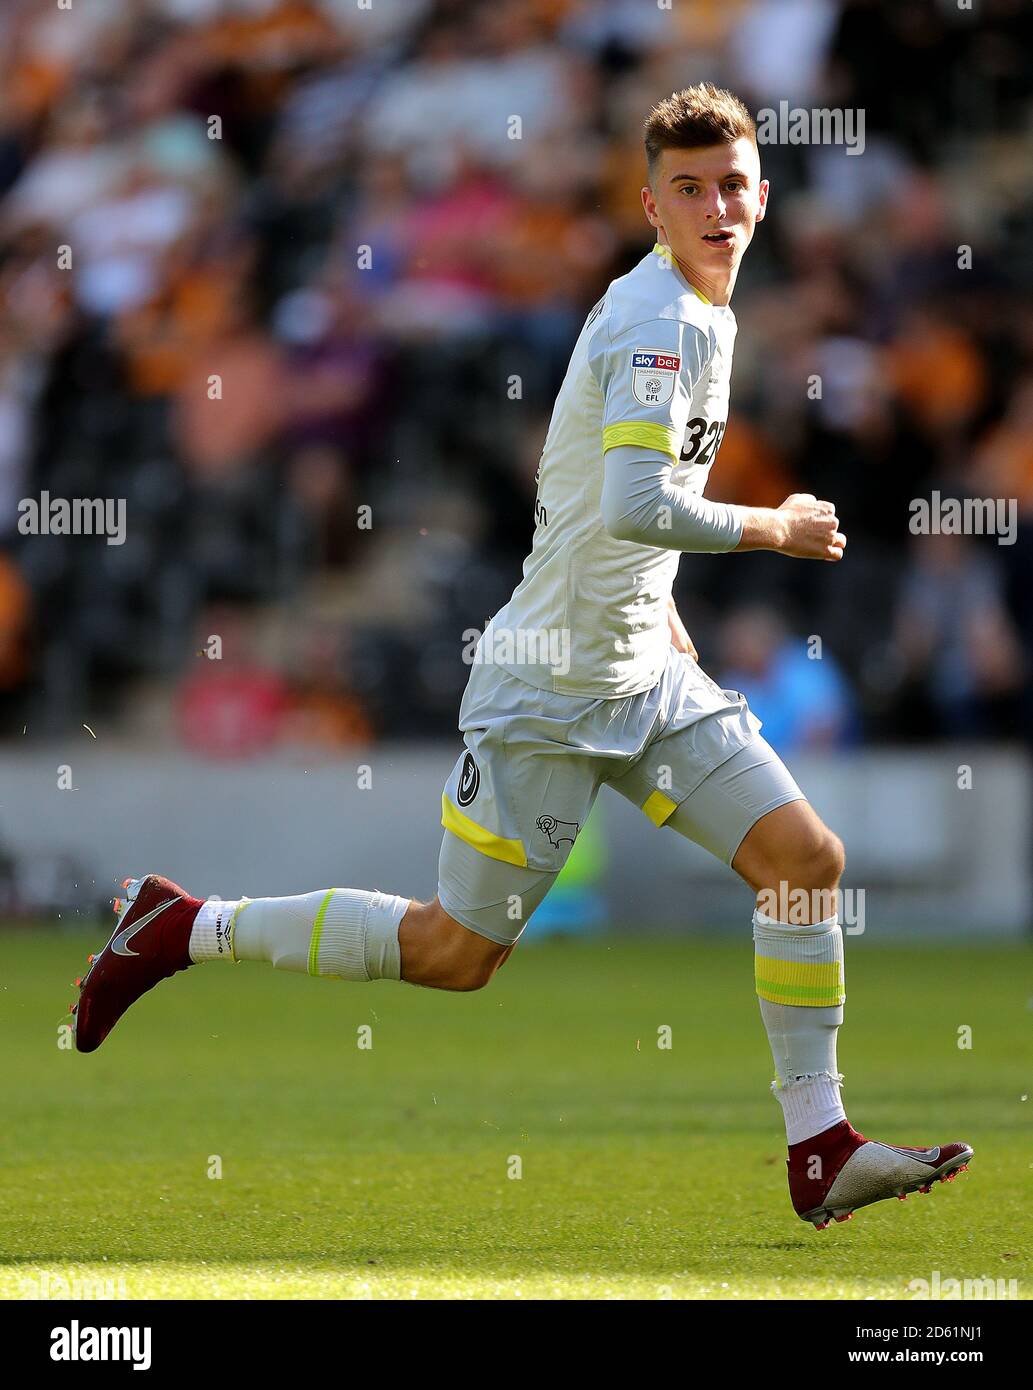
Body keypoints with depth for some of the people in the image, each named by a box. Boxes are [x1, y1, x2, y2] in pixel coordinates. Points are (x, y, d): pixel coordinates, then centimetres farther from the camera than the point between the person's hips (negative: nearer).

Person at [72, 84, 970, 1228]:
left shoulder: (694, 317, 11)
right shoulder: (659, 321, -19)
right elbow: (638, 508, -32)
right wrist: (772, 529, -18)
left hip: (642, 675, 9)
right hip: (549, 688, -9)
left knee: (806, 857, -3)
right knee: (458, 952, 0)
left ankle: (819, 1153, 1)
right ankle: (183, 928, 15)